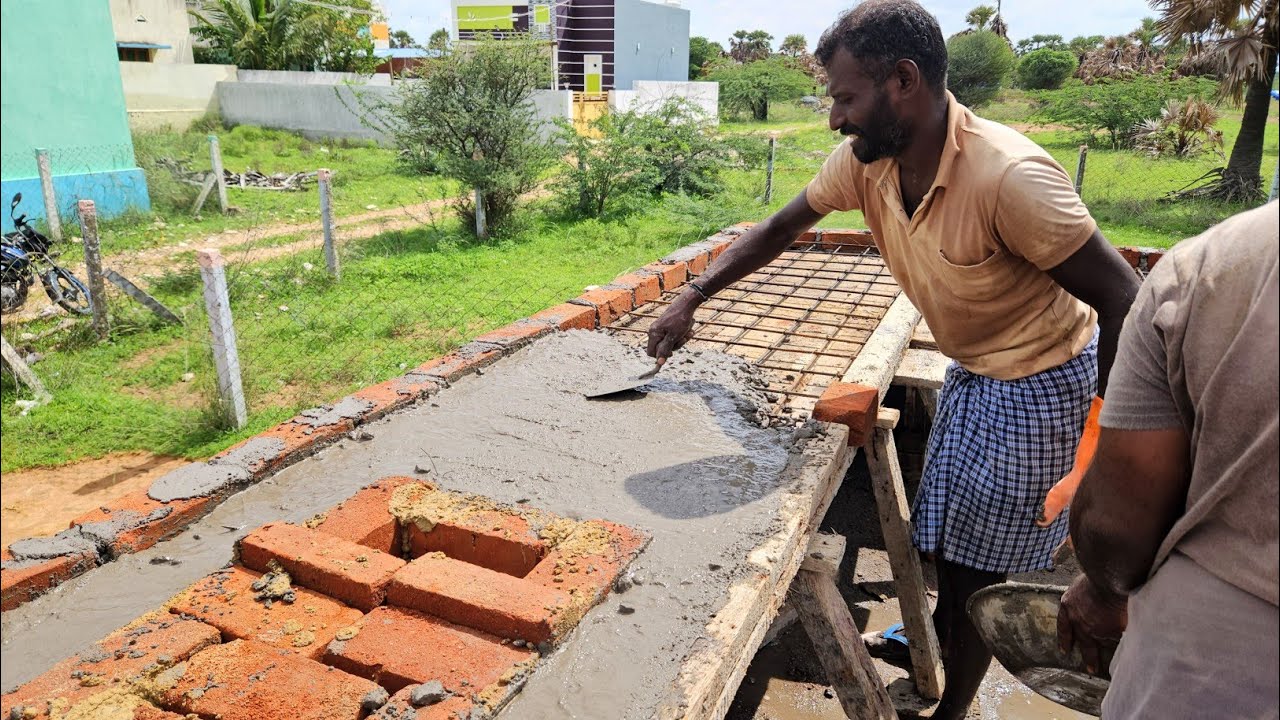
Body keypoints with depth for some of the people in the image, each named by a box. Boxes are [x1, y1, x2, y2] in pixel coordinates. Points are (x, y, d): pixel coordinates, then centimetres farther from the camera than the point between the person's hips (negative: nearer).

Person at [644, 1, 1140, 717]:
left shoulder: (1010, 176, -34)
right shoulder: (866, 159, -12)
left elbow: (1125, 299, -26)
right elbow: (780, 229, 0)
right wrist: (691, 299, -8)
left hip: (1041, 383, -7)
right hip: (973, 371, 7)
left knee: (976, 562, 7)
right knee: (947, 533, 25)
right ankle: (937, 639, 52)